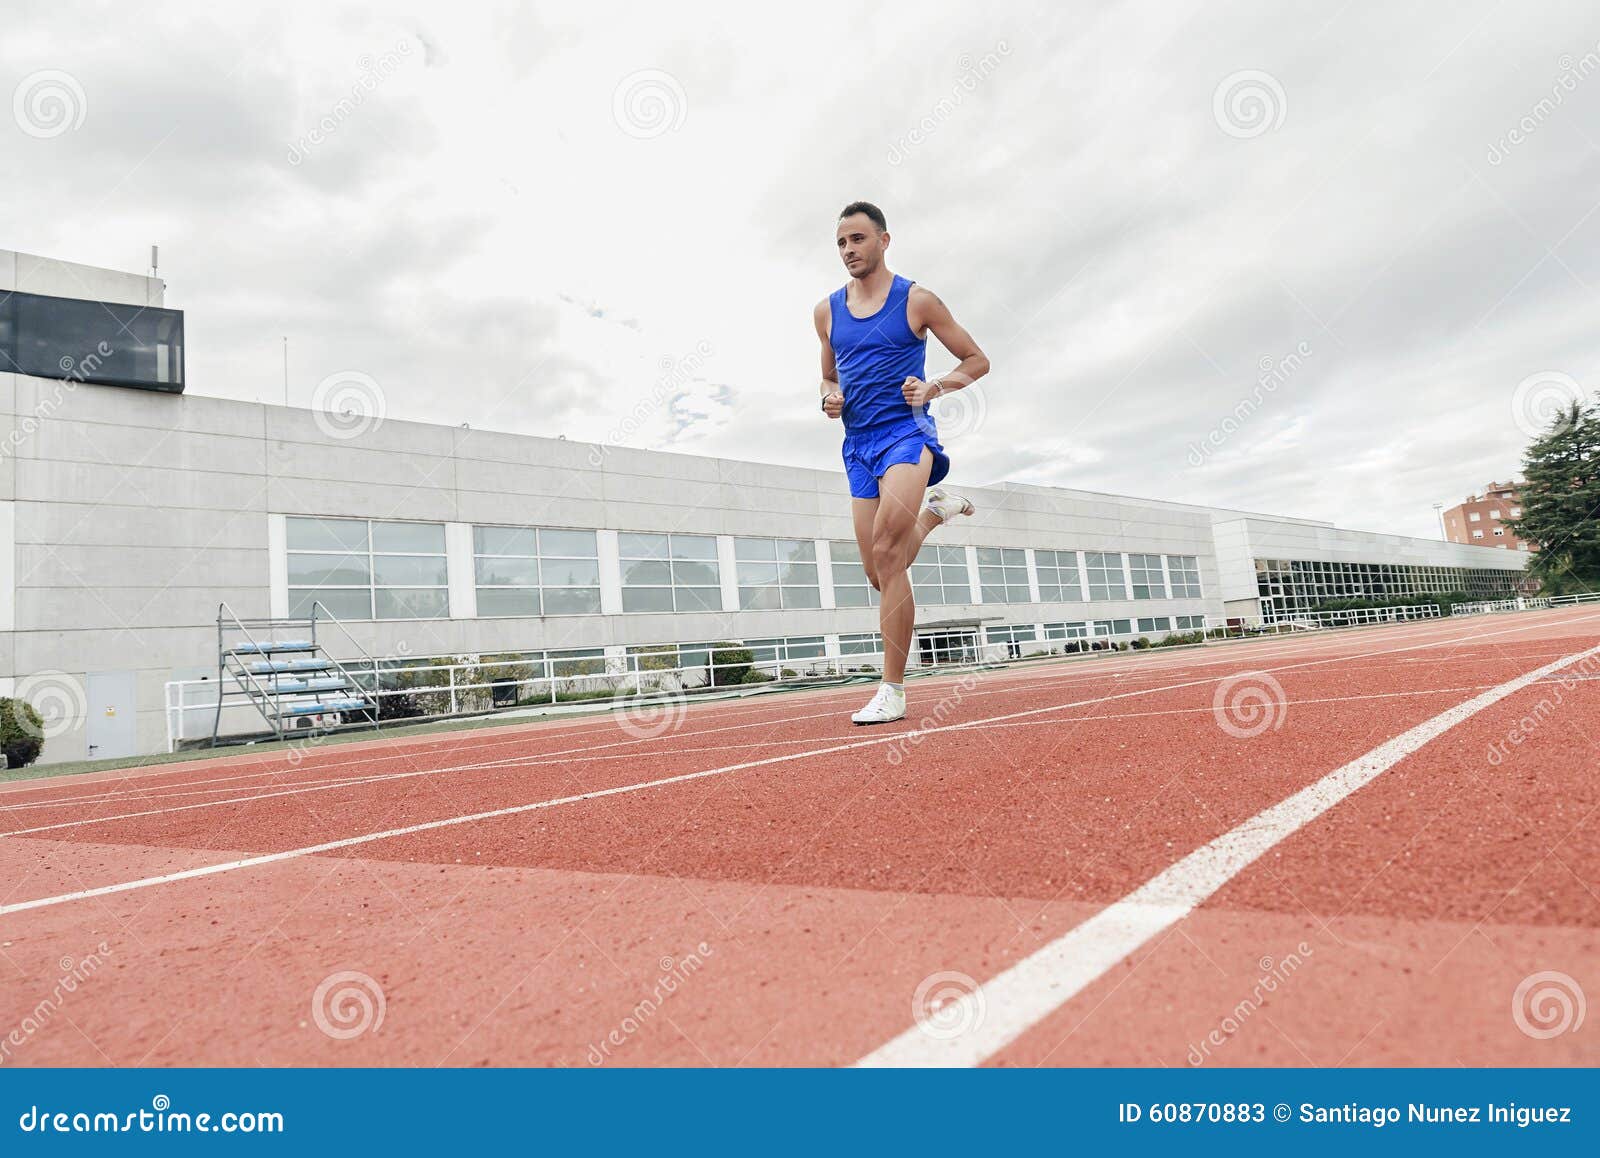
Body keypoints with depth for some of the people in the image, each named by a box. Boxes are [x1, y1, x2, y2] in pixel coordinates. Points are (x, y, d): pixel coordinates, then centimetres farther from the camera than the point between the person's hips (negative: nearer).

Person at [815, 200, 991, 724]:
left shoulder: (917, 300, 2)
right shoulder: (826, 310, 14)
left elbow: (977, 360, 7)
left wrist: (933, 388, -12)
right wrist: (829, 398, 2)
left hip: (906, 432, -5)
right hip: (858, 445, 5)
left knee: (886, 553, -24)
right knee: (880, 572, 6)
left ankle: (892, 690, -17)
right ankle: (934, 508, 35)